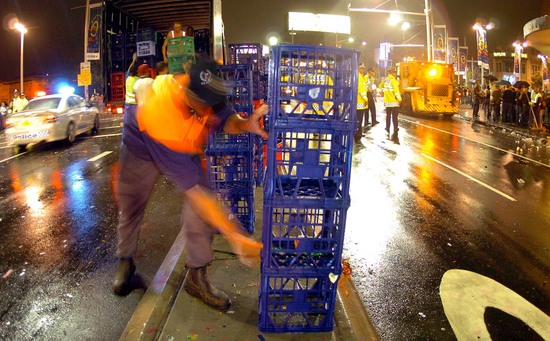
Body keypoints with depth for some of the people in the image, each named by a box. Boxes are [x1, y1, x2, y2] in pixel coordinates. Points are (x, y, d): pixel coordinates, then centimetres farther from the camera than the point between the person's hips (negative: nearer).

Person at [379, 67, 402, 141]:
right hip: (394, 101, -7)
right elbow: (396, 90, -20)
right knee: (394, 117, -7)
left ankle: (387, 129, 23)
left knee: (388, 116, 17)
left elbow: (380, 86, 27)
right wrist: (399, 98, -18)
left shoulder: (385, 80, 11)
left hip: (387, 101, 7)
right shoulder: (393, 80, -11)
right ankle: (395, 132, -12)